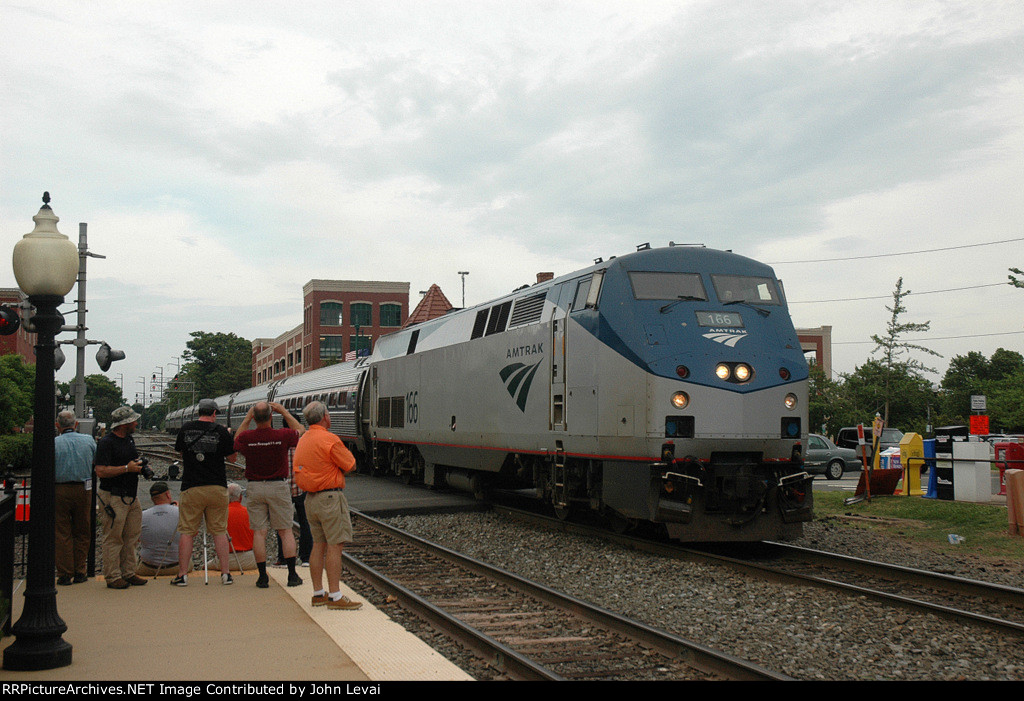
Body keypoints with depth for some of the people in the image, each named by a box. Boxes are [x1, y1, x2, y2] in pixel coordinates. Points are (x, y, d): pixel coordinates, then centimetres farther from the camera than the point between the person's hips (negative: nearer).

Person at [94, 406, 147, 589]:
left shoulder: (129, 439, 14)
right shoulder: (106, 442, -13)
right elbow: (101, 471, -21)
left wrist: (141, 466, 8)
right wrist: (127, 468, -21)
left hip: (131, 496, 9)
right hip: (113, 497, -9)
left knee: (131, 537, 11)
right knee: (113, 538, -2)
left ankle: (128, 573, 19)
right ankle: (113, 577, 4)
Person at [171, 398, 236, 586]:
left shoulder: (186, 429, 3)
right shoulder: (221, 431, -3)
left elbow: (180, 451, 19)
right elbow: (232, 457, 5)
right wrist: (229, 439, 20)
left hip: (191, 488, 1)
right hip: (217, 488, 0)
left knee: (187, 532, 5)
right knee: (219, 531, 7)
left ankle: (182, 575, 3)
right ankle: (225, 573, 8)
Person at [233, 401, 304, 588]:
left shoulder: (246, 437, -9)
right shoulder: (282, 435, -12)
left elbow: (236, 441, 18)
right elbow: (301, 431, 10)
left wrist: (247, 418, 16)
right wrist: (284, 411, 13)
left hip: (255, 487, 1)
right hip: (278, 486, -1)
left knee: (259, 532, 6)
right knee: (285, 531, 6)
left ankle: (262, 576, 6)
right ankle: (292, 575, 5)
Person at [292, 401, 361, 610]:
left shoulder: (303, 440, 12)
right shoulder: (329, 439, -15)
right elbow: (351, 465, -9)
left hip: (311, 498, 9)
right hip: (330, 497, -9)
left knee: (319, 544, 13)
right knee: (335, 545, -7)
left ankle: (318, 593, 18)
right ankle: (335, 596, -8)